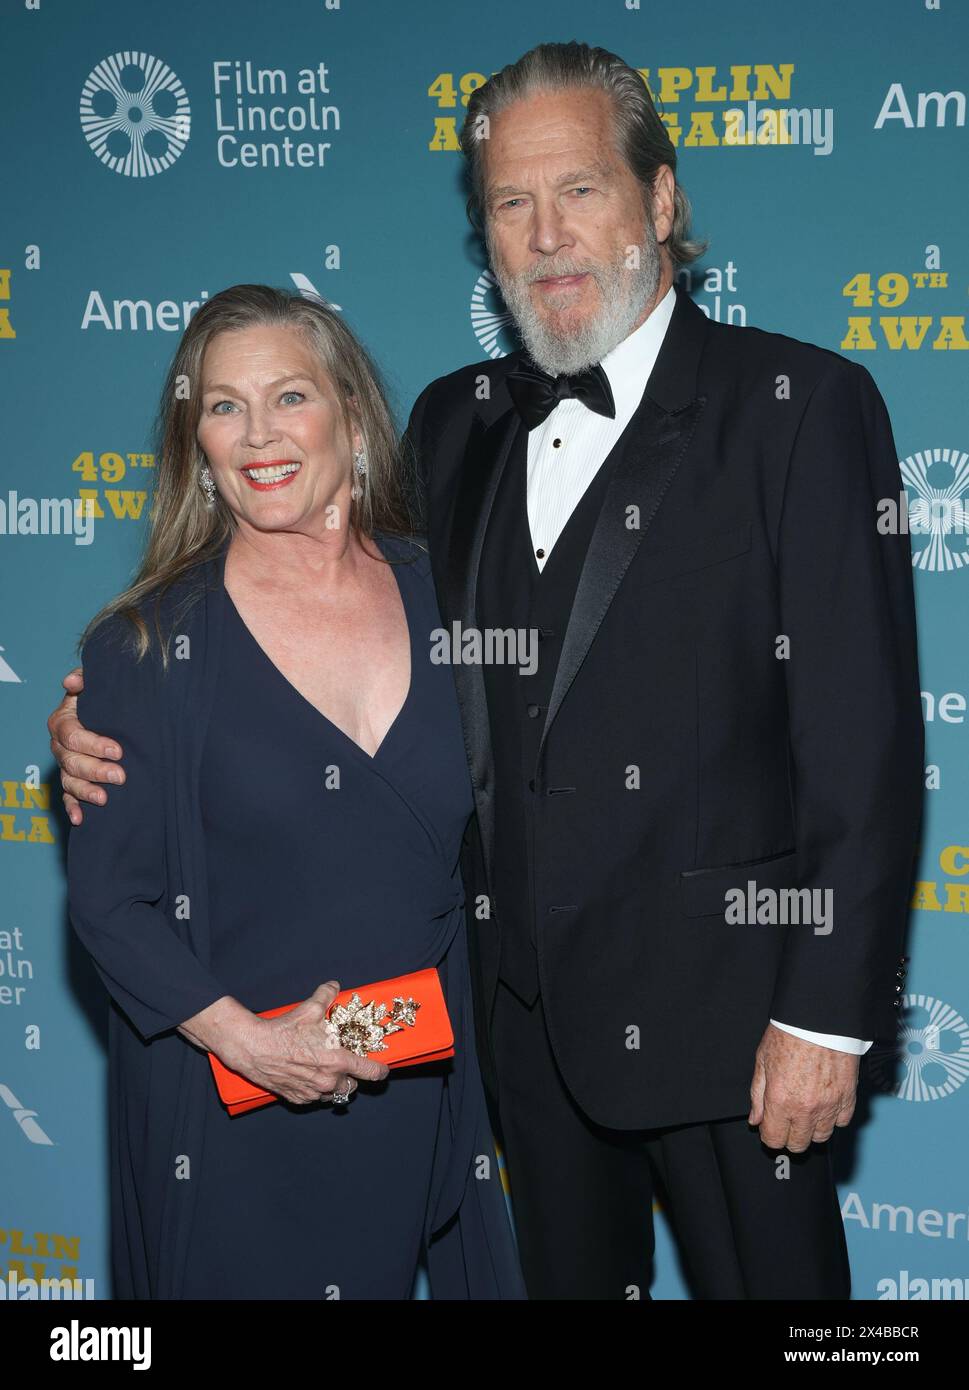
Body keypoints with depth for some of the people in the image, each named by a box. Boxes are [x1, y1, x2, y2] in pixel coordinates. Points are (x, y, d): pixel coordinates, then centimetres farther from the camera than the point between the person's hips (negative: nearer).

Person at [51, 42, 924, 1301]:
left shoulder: (800, 405, -8)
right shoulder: (458, 419, 9)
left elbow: (866, 738, -12)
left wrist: (827, 1013, -15)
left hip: (716, 1006, -5)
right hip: (528, 1002, 5)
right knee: (570, 1278, 20)